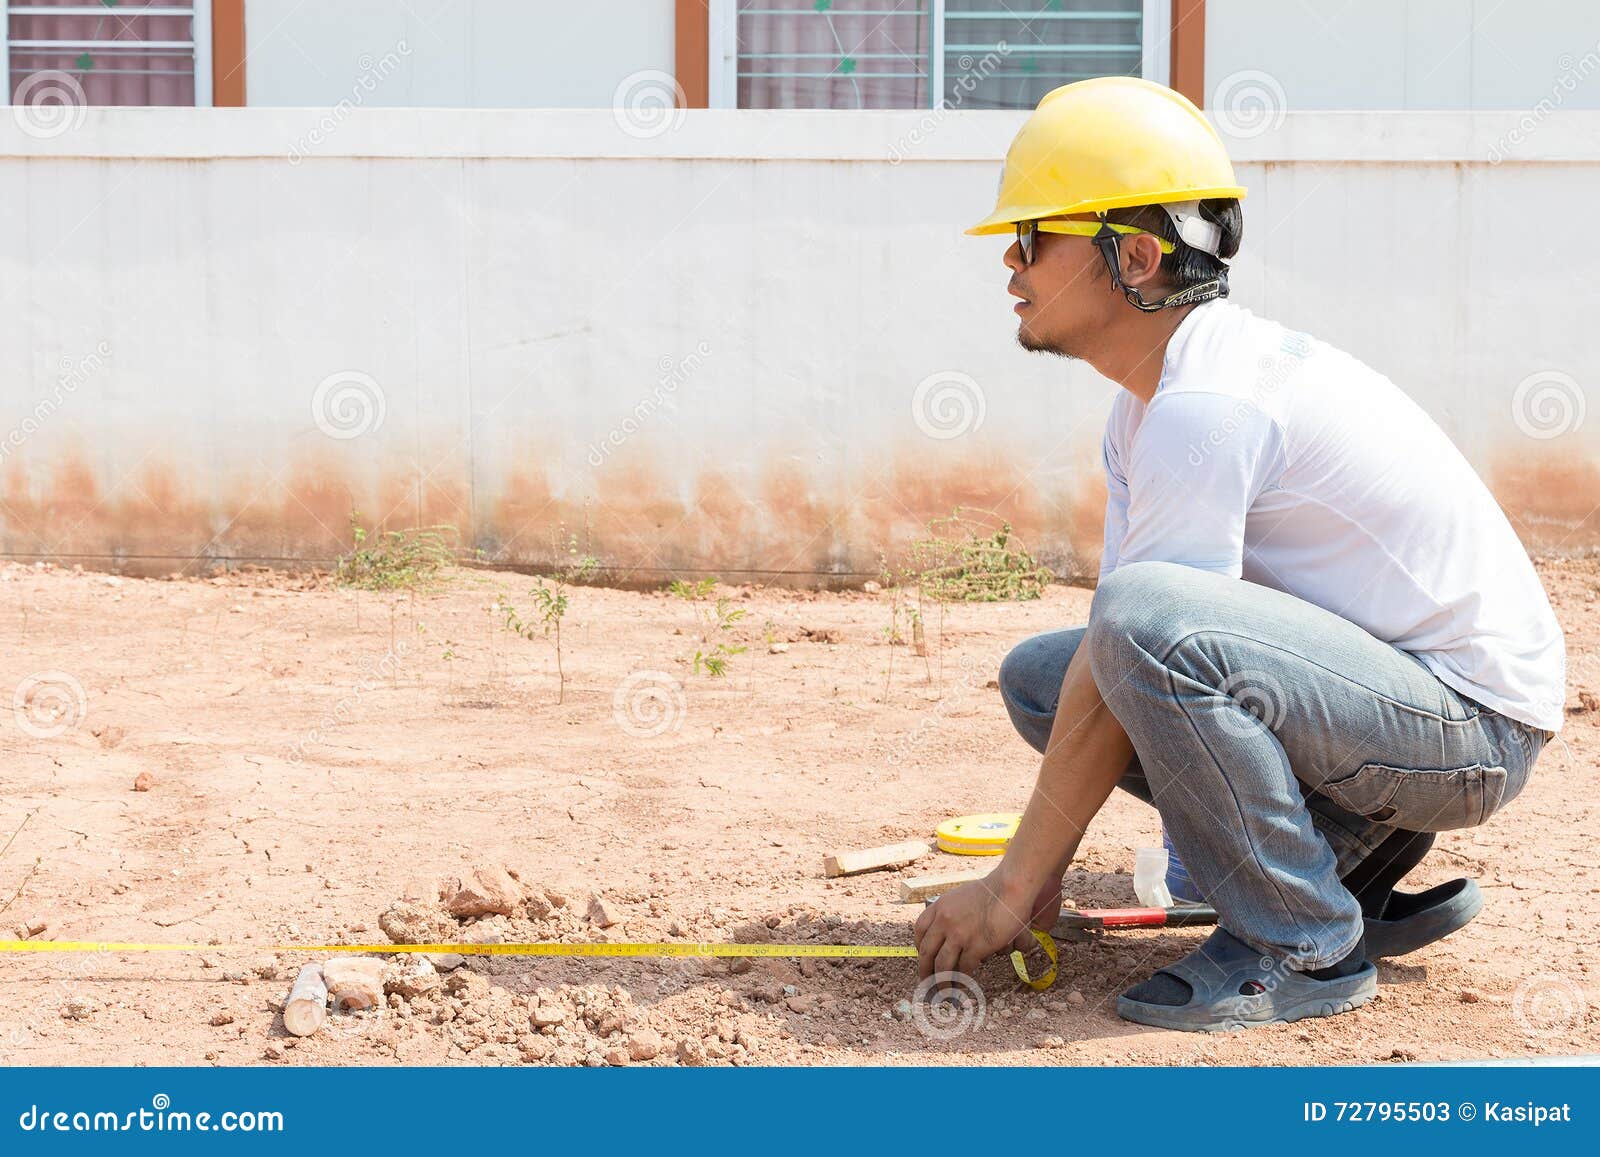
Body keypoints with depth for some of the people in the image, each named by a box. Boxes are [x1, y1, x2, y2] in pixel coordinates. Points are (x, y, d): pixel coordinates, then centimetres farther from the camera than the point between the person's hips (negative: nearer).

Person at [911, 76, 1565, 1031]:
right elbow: (1109, 674, 6)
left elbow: (1132, 645, -22)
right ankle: (1359, 851, 9)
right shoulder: (1150, 402, 8)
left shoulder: (1205, 406, -23)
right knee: (1040, 672, 5)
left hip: (1475, 729, -10)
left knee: (1147, 619, -31)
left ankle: (1304, 948, -14)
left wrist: (1012, 889, -15)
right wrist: (1044, 873, 0)